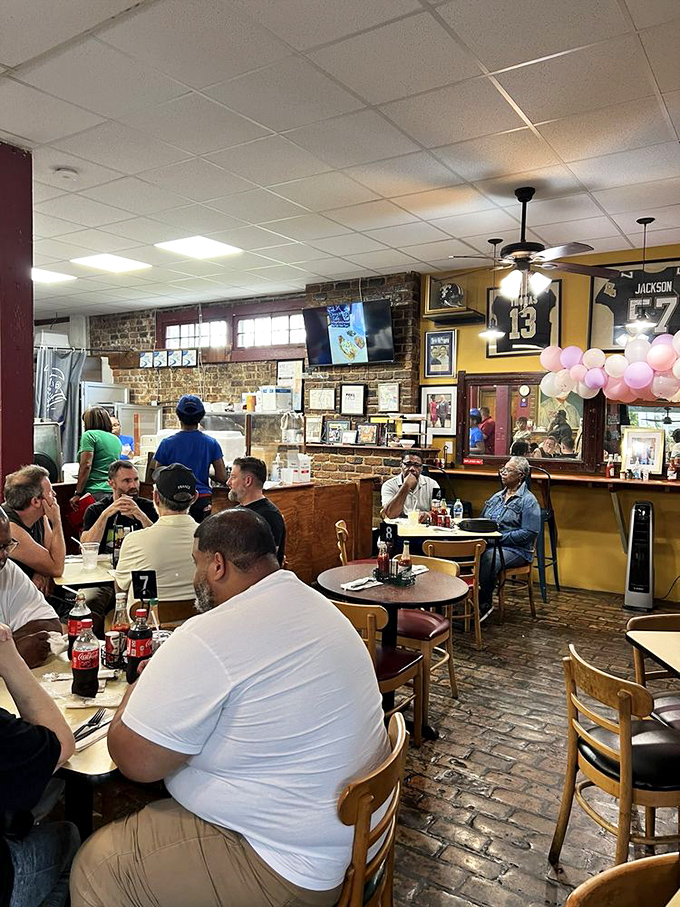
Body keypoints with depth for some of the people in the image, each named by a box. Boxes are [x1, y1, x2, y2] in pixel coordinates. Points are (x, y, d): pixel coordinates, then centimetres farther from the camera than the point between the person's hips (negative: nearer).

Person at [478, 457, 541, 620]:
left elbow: (529, 533, -12)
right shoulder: (496, 497, 20)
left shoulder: (528, 501, -2)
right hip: (489, 544, 6)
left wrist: (501, 537, -16)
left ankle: (483, 605, -23)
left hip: (516, 549, -6)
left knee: (489, 557, -38)